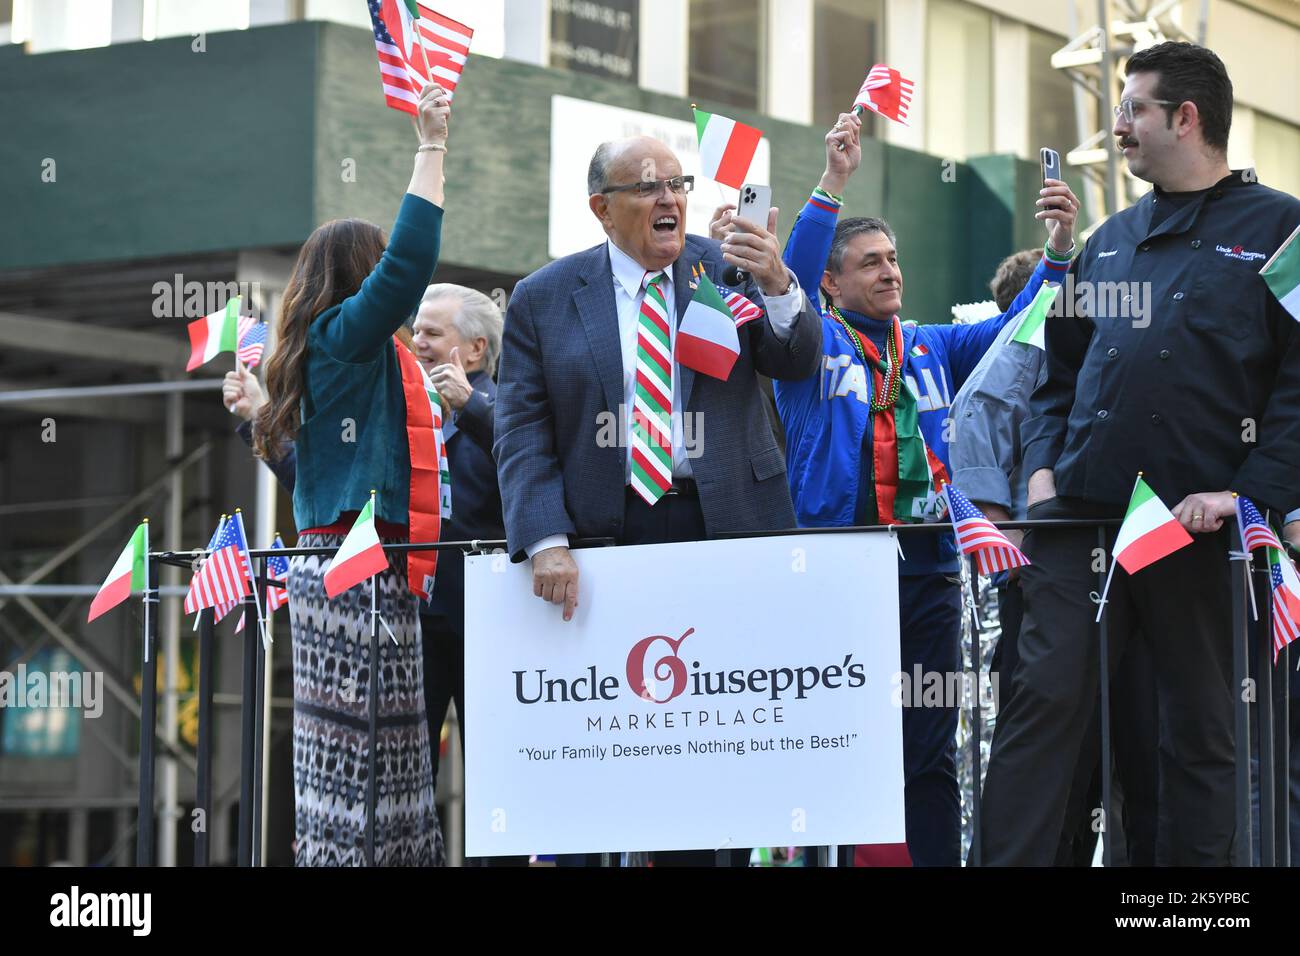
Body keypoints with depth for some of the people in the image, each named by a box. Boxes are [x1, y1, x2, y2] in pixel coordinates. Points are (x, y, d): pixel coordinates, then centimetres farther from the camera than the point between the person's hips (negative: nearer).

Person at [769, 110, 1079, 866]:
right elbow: (790, 282, -12)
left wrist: (1058, 249, -6)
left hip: (927, 570, 4)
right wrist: (834, 184, -24)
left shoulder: (931, 349, 18)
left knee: (932, 754, 6)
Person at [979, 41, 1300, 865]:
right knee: (1046, 697, -6)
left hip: (1201, 524, -4)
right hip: (1082, 515, 4)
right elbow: (1060, 366, 23)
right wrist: (1043, 464, 6)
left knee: (1202, 728, 4)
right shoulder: (1113, 240, 18)